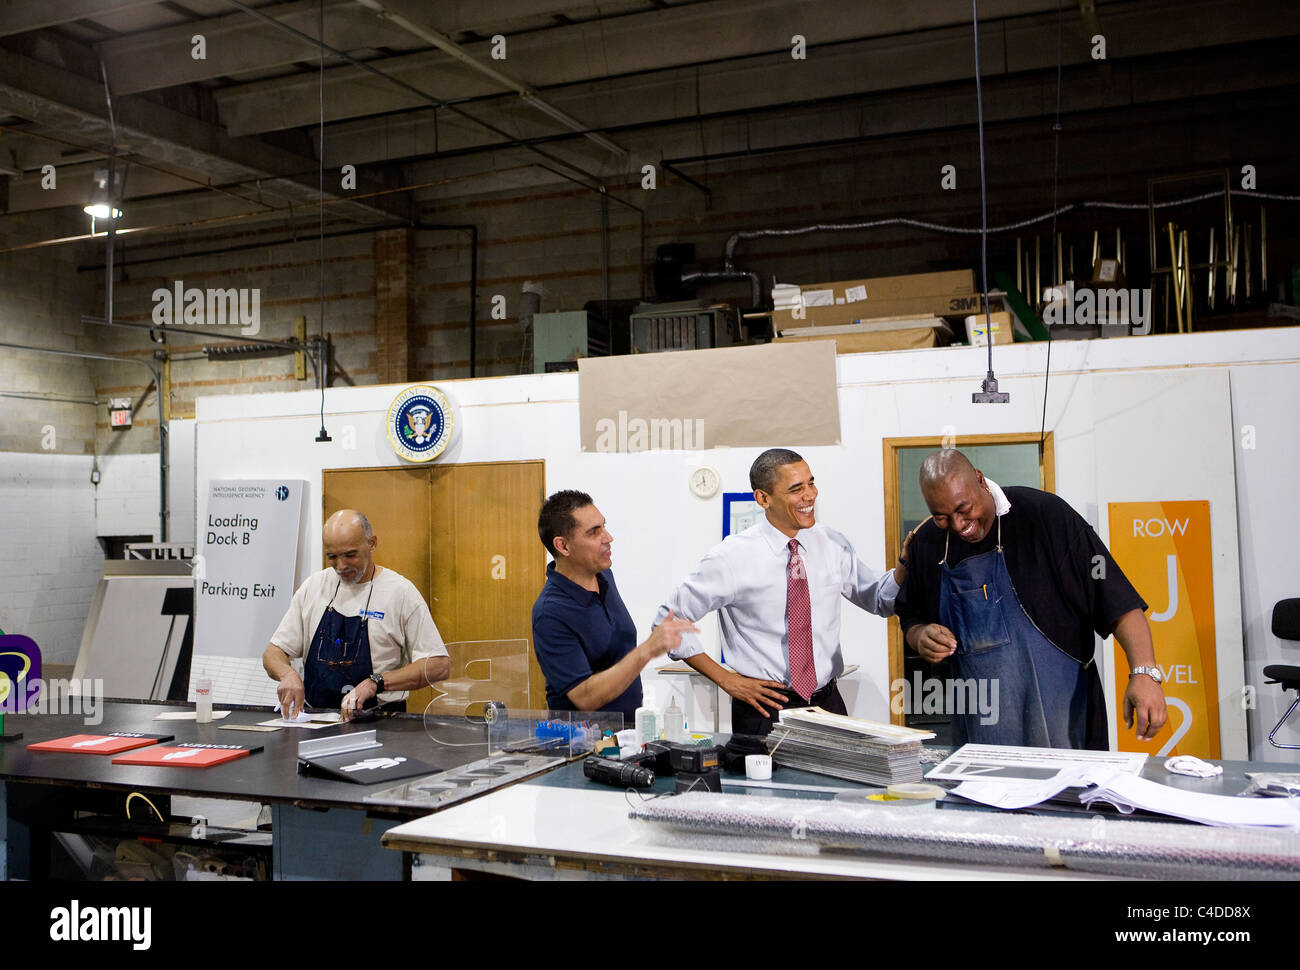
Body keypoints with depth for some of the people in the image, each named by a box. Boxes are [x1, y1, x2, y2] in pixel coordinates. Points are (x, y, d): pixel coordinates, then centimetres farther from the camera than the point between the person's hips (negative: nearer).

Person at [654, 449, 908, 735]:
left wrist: (905, 565, -5)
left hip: (828, 704, 4)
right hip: (765, 709, -4)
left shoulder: (833, 546, 2)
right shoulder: (733, 556, -12)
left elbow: (878, 599, 15)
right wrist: (726, 680, -8)